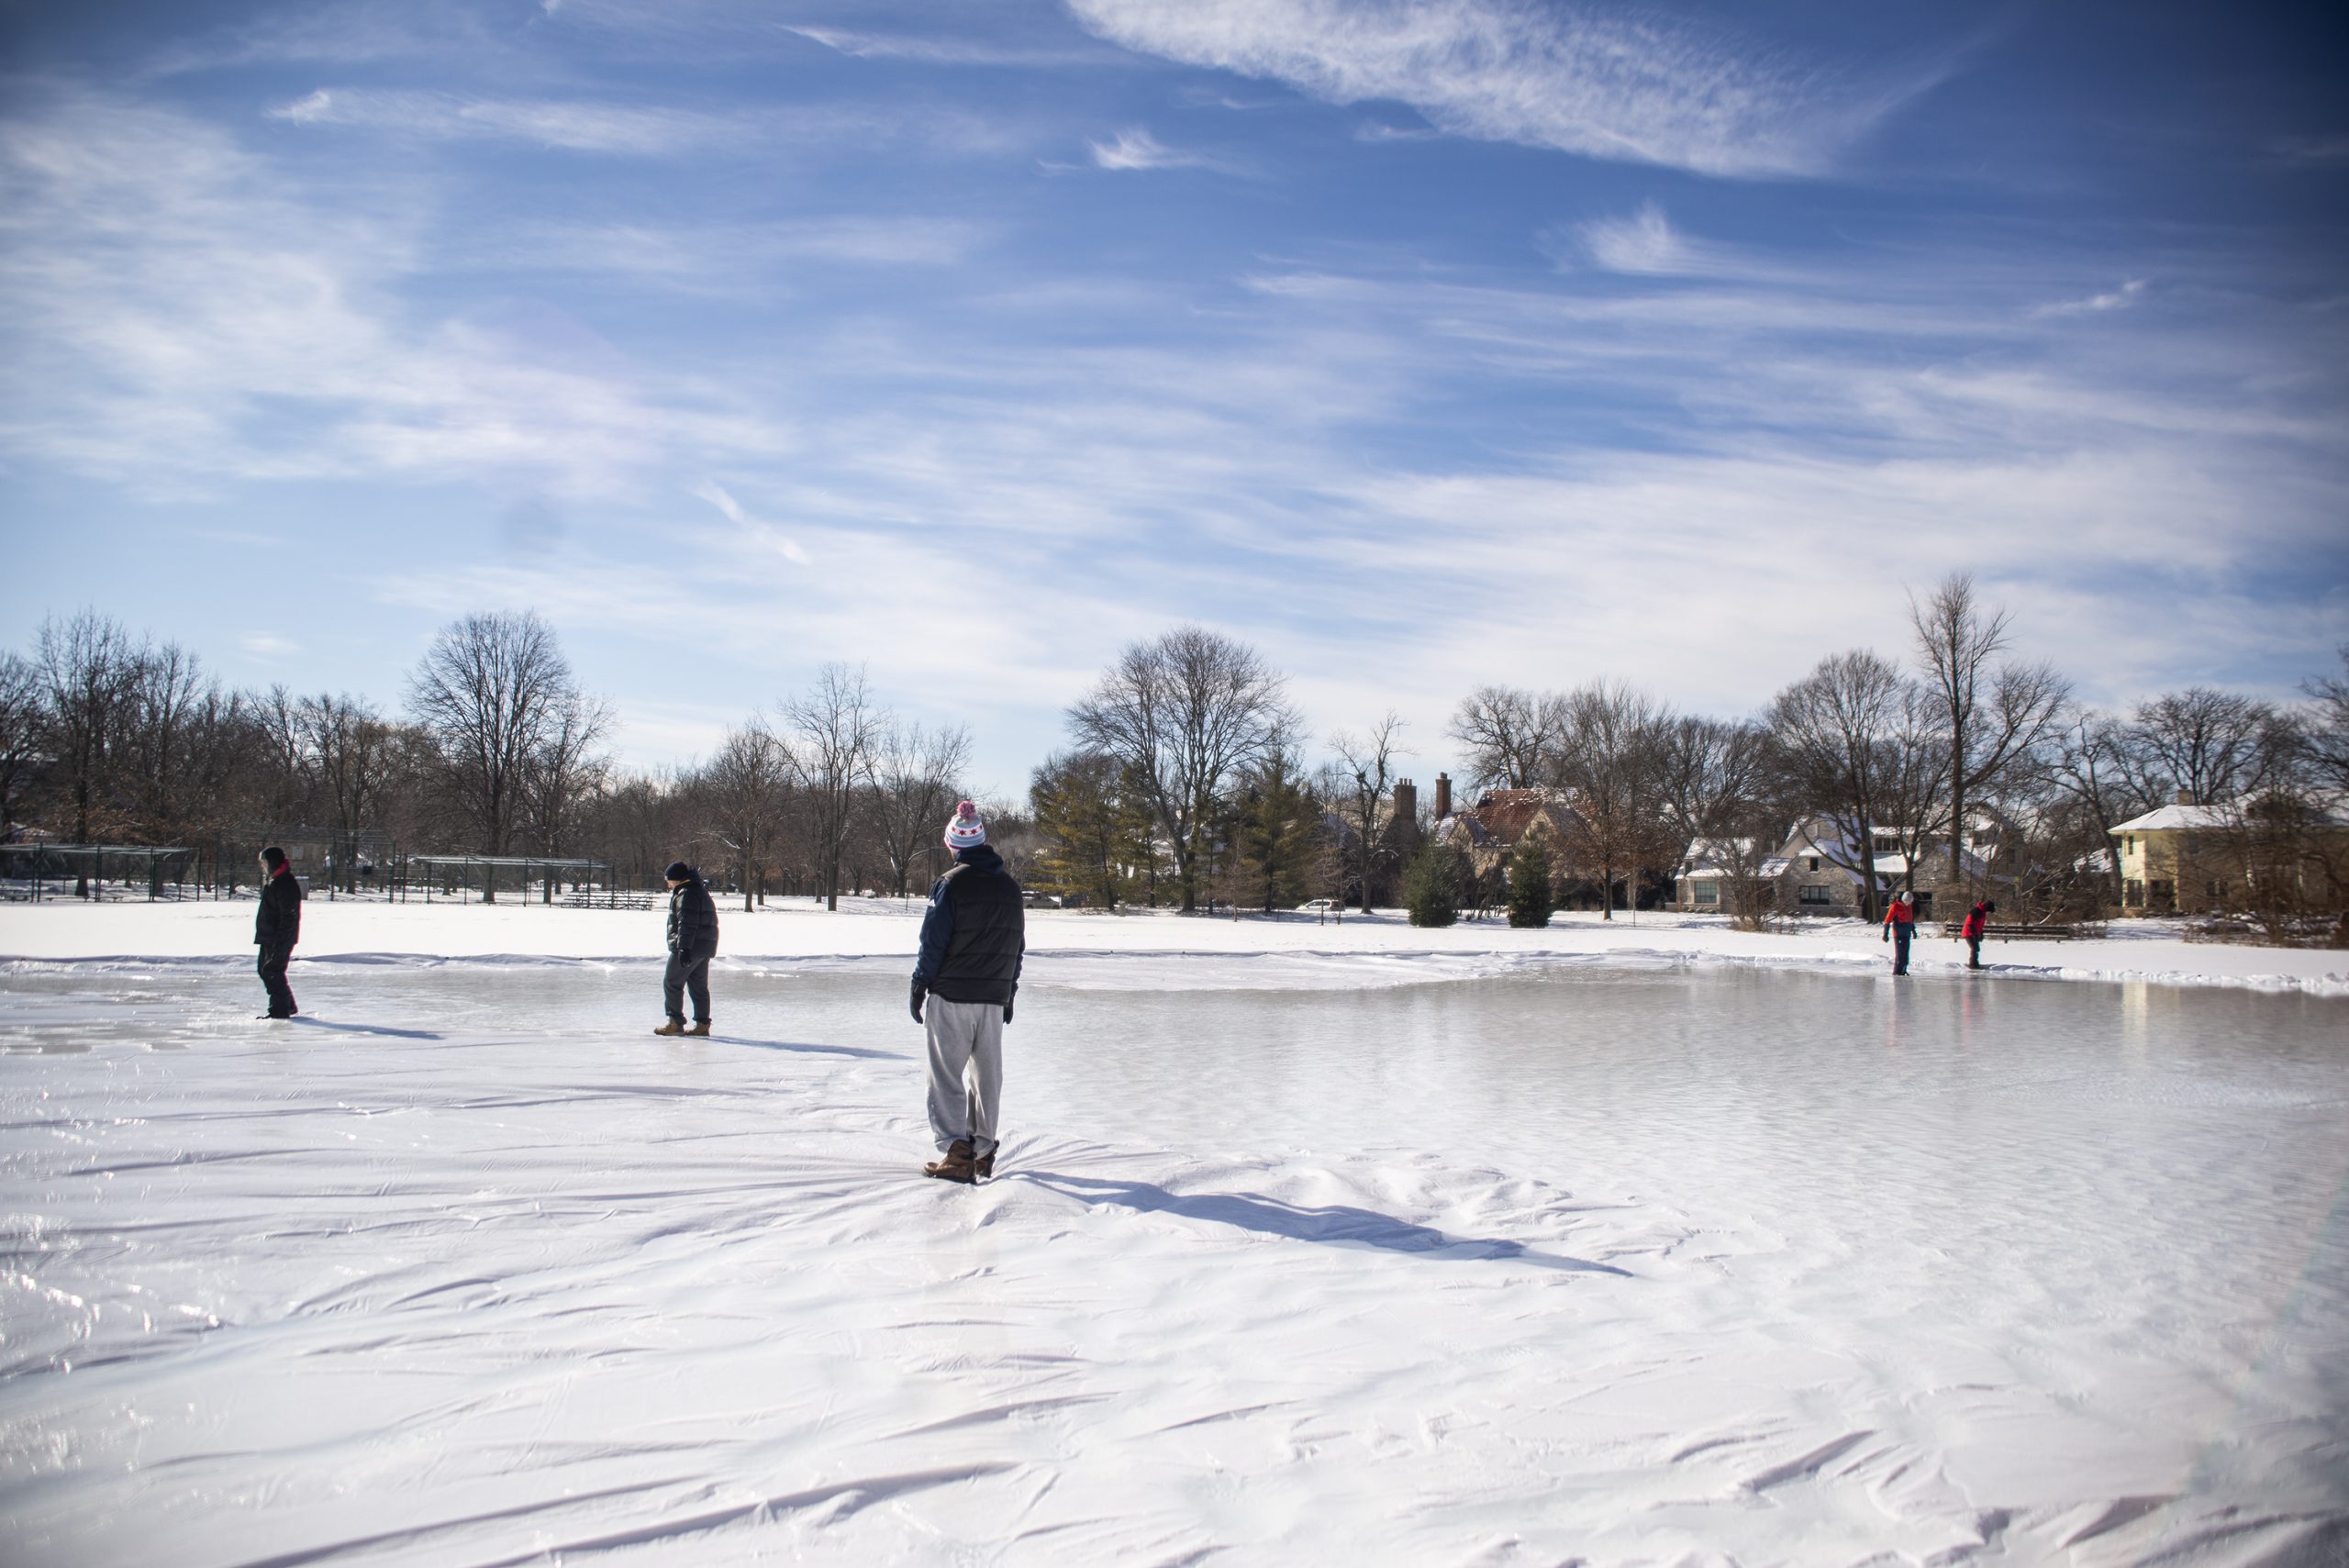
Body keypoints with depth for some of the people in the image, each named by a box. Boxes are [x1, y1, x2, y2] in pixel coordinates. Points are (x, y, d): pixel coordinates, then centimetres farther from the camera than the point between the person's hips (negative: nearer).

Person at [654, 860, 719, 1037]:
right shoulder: (699, 891, 20)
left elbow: (687, 924, -24)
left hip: (690, 947, -10)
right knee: (699, 986, 11)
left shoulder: (686, 894, -14)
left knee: (672, 983, -2)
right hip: (704, 947, 10)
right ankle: (702, 1024, 11)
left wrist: (684, 948, -28)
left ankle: (676, 1023, -2)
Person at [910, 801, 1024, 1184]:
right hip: (994, 996, 5)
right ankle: (983, 1149, 20)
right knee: (987, 1074, 14)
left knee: (947, 1074, -1)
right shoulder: (1010, 886, 8)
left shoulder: (951, 883, -10)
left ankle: (956, 1152, -9)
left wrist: (919, 987, -2)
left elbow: (933, 941, -12)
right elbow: (1017, 945, 13)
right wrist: (1009, 992, 21)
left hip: (951, 994, -5)